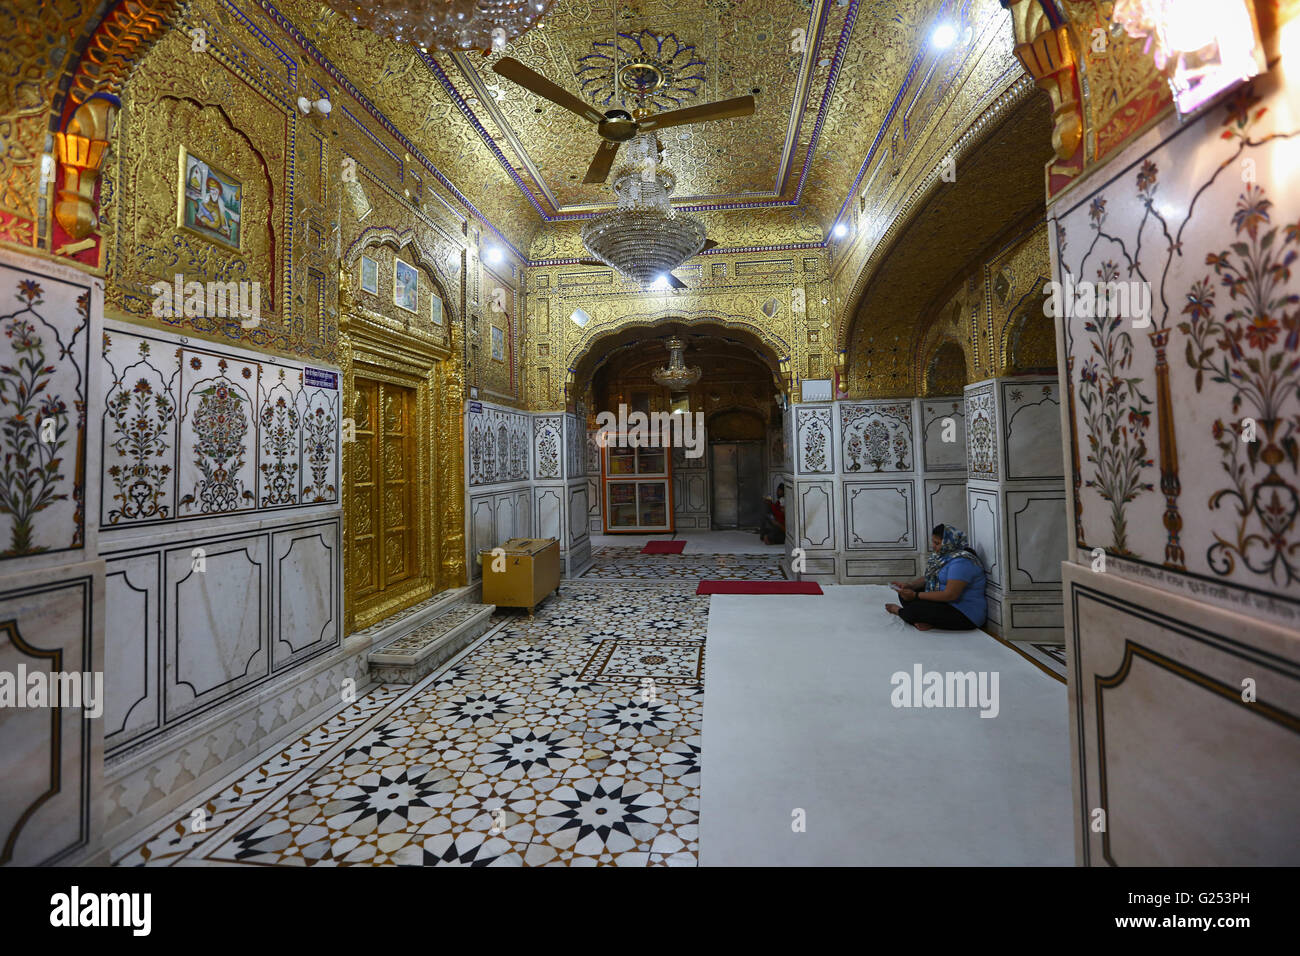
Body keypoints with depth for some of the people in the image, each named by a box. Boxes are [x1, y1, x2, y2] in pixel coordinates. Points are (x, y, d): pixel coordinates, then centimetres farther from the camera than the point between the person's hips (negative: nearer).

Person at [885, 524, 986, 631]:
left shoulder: (961, 561, -24)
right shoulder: (944, 555, 7)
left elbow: (950, 595, -26)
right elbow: (928, 578, 13)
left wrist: (915, 595, -22)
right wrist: (909, 585, -6)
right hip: (944, 603, 10)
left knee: (913, 609, -25)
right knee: (905, 594, 3)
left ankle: (899, 611, 9)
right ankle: (928, 622, -14)